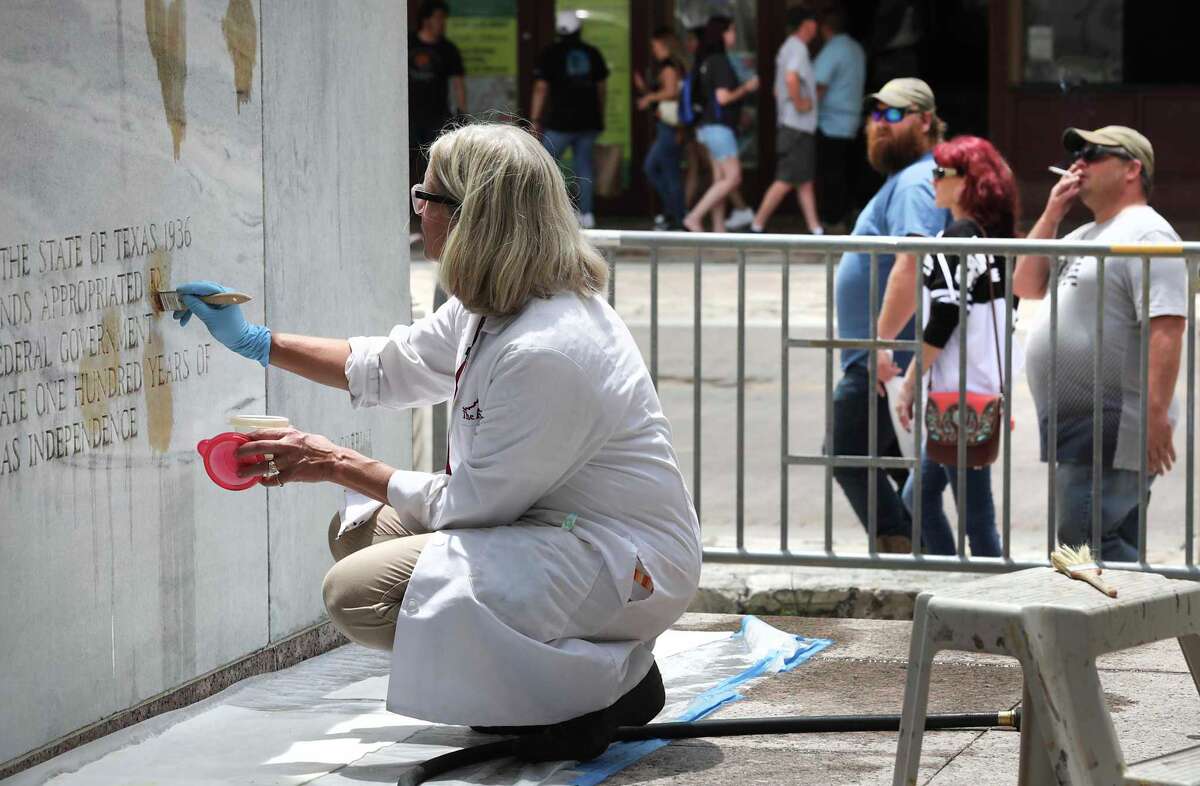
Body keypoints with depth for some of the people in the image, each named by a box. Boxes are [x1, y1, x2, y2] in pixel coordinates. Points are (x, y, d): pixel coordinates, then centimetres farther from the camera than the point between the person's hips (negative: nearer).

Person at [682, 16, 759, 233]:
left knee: (720, 180, 8)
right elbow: (723, 97, -20)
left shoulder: (707, 61, 13)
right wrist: (746, 88, -6)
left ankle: (719, 229, 6)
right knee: (733, 177, -10)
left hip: (710, 125, 10)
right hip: (718, 126, -10)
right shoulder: (720, 61, -14)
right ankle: (694, 217, -14)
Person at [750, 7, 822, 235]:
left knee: (805, 181, 8)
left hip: (793, 126, 10)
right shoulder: (798, 48, -14)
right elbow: (791, 78, -32)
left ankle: (816, 229, 8)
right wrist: (799, 103, -20)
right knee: (786, 181, -8)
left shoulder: (787, 48, 17)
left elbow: (778, 89, 24)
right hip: (797, 127, -10)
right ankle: (757, 225, -4)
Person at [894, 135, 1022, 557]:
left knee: (975, 513, -4)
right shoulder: (996, 236, 12)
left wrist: (909, 386, -11)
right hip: (991, 386, 10)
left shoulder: (957, 240, -15)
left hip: (959, 394, -10)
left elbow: (942, 321, -18)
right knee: (919, 496, 17)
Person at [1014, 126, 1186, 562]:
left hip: (1113, 428, -10)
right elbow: (1026, 286, 20)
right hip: (1077, 427, 10)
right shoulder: (1085, 235, 21)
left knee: (1087, 537, -19)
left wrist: (1156, 413, -27)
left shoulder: (1145, 234, -11)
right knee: (1115, 545, 10)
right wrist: (1051, 215, 10)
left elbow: (1167, 329, -20)